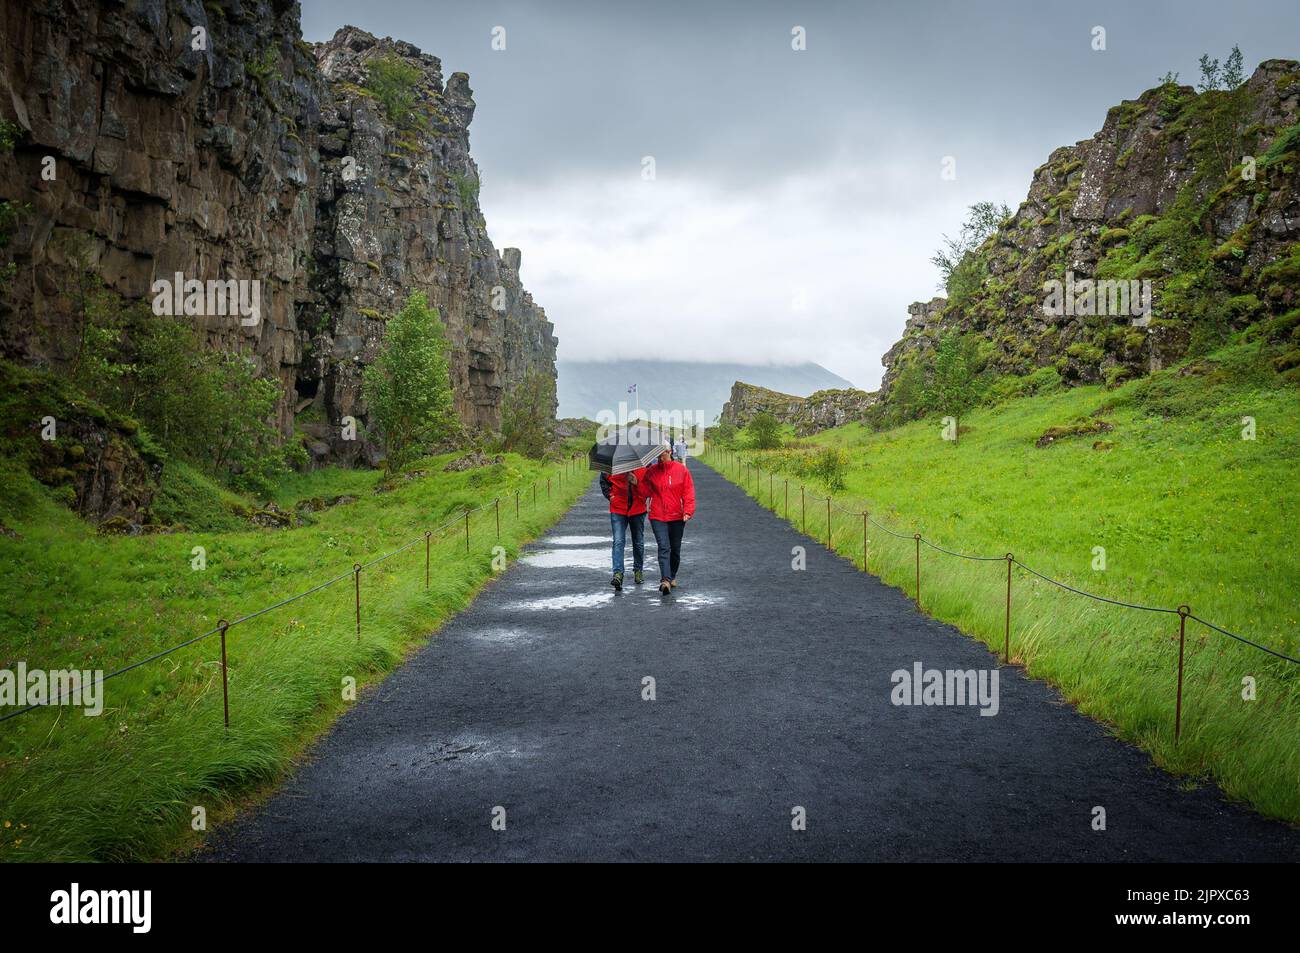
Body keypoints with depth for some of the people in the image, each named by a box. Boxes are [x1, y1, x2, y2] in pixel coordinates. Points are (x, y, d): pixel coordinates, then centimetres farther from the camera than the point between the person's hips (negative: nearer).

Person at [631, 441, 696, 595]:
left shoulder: (681, 470, 1)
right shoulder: (651, 471, 5)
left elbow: (689, 492, 0)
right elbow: (645, 492, 7)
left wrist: (688, 511, -10)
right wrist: (636, 484, -11)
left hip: (677, 517, 1)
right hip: (657, 517, -1)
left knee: (675, 549, 12)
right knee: (664, 547, -15)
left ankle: (672, 576, 32)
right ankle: (665, 580, -24)